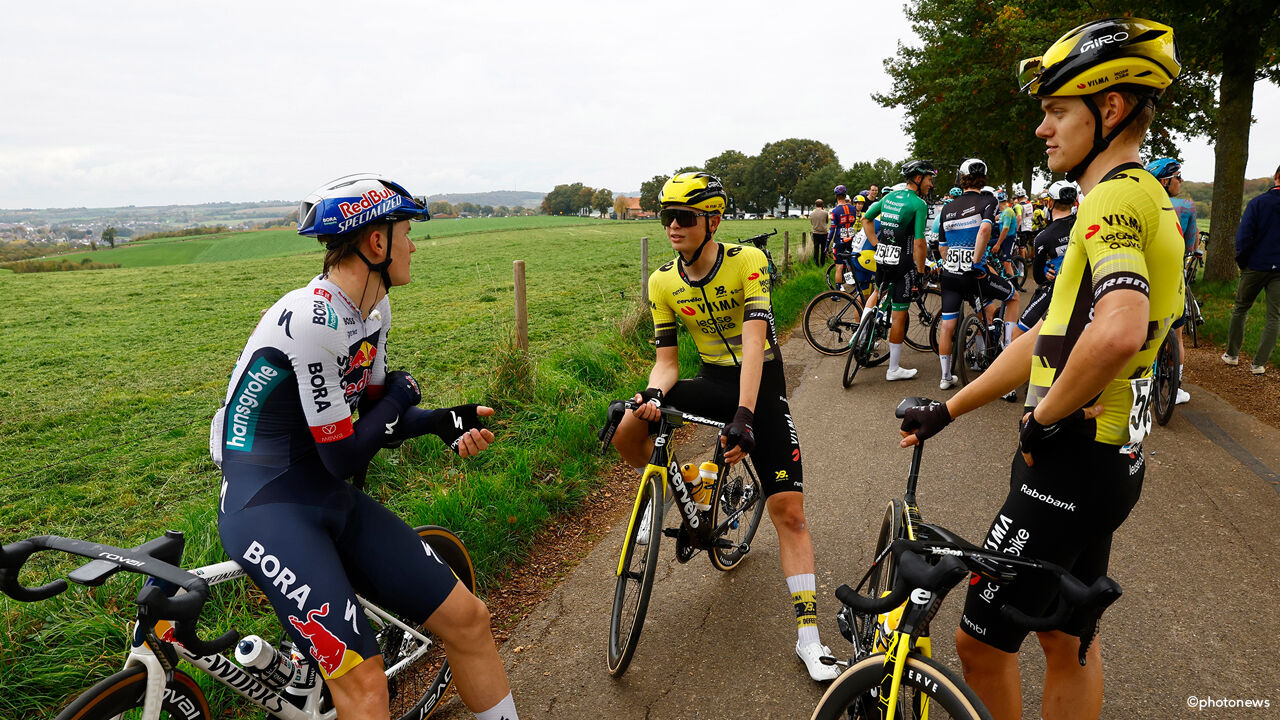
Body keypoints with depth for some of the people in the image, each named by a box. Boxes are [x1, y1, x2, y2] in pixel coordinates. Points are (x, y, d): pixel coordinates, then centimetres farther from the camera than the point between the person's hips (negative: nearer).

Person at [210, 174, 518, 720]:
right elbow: (344, 457, -20)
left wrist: (440, 422, -5)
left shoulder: (373, 310, 5)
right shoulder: (314, 319, -24)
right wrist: (404, 393, -5)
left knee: (467, 618, 3)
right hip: (268, 508, -8)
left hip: (333, 501, 8)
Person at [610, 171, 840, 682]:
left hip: (761, 384, -3)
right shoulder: (662, 282, -5)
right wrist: (653, 396, -28)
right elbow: (667, 359, -5)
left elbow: (754, 341, -28)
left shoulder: (747, 262, -18)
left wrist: (744, 416, -39)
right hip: (712, 381, 3)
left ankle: (808, 636, 5)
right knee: (627, 434, -21)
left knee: (789, 510, -7)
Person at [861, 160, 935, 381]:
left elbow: (866, 219, 16)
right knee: (899, 315, 2)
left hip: (881, 258, 7)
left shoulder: (889, 196, 9)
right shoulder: (919, 204, -12)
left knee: (878, 292, 36)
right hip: (902, 262, -6)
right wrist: (921, 271, -6)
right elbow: (919, 242, -16)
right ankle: (894, 369, 9)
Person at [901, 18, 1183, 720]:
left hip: (1072, 460, -10)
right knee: (1065, 636, 21)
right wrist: (946, 409, 15)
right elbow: (1046, 338, 16)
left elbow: (1118, 331, -37)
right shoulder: (1141, 199, 16)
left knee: (980, 641, 2)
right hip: (1104, 457, 10)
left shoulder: (1115, 197, -17)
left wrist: (1045, 415, -19)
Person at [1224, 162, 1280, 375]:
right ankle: (1259, 363, 5)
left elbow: (1243, 236, -11)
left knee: (1240, 310, 15)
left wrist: (1241, 262, 2)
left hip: (1256, 267, -1)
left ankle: (1232, 354, 22)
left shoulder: (1258, 202, -7)